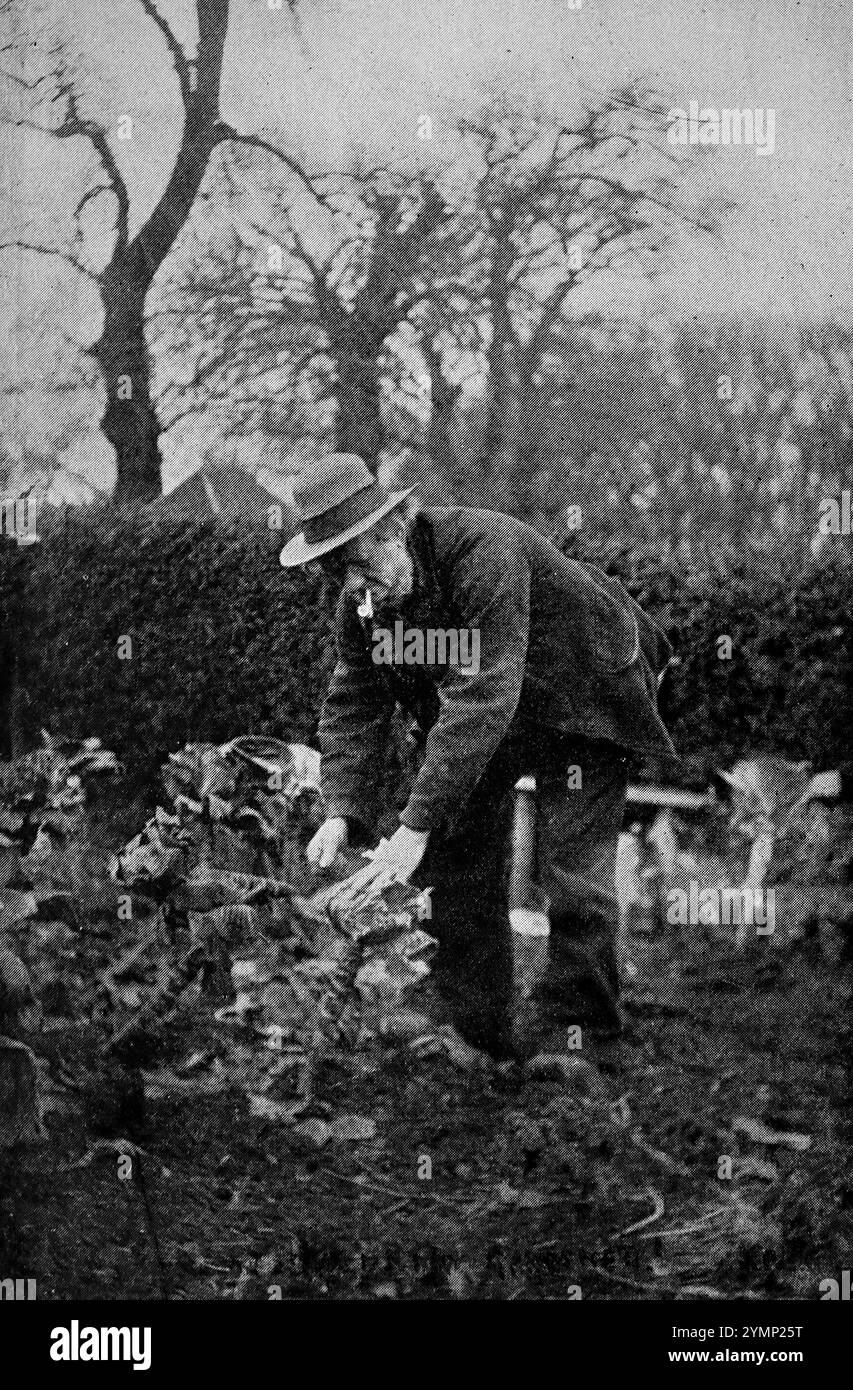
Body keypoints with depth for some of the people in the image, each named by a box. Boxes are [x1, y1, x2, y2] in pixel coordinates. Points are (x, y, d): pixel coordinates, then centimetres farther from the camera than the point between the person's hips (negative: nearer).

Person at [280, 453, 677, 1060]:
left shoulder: (486, 550, -37)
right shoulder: (360, 603, -13)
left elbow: (482, 698, -43)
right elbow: (354, 708, -11)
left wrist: (418, 823, -46)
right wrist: (342, 812, -30)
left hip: (581, 706, -7)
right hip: (482, 729, 7)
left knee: (572, 879, -12)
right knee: (455, 864, 3)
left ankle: (573, 1031, 3)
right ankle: (478, 1037, 14)